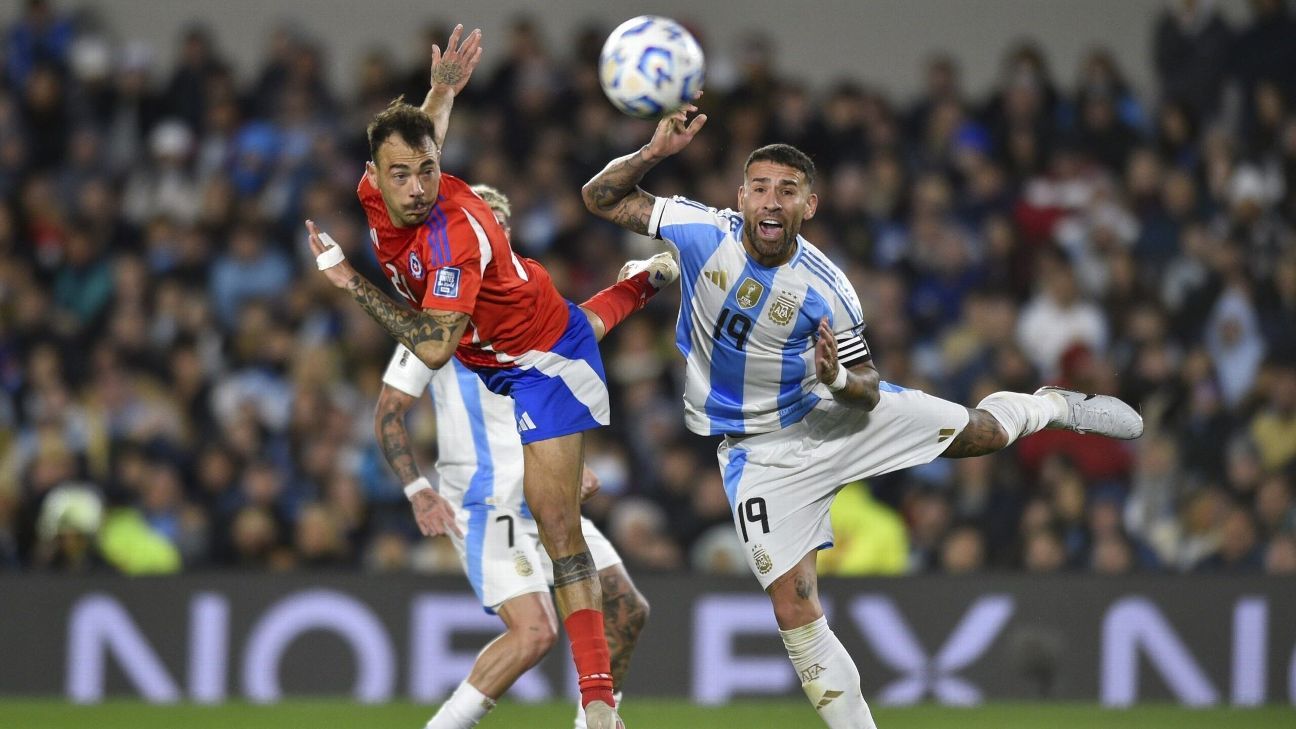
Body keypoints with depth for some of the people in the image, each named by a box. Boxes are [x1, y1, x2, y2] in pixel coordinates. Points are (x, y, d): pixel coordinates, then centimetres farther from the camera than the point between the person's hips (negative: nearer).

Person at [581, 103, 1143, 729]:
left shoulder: (826, 291, -21)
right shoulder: (705, 232, -20)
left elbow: (867, 391, -11)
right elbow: (600, 198, -14)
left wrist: (841, 379, -35)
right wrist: (655, 151, -31)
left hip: (830, 412, 0)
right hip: (762, 454, 0)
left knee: (980, 431, 11)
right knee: (796, 616, -8)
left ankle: (1054, 406, 46)